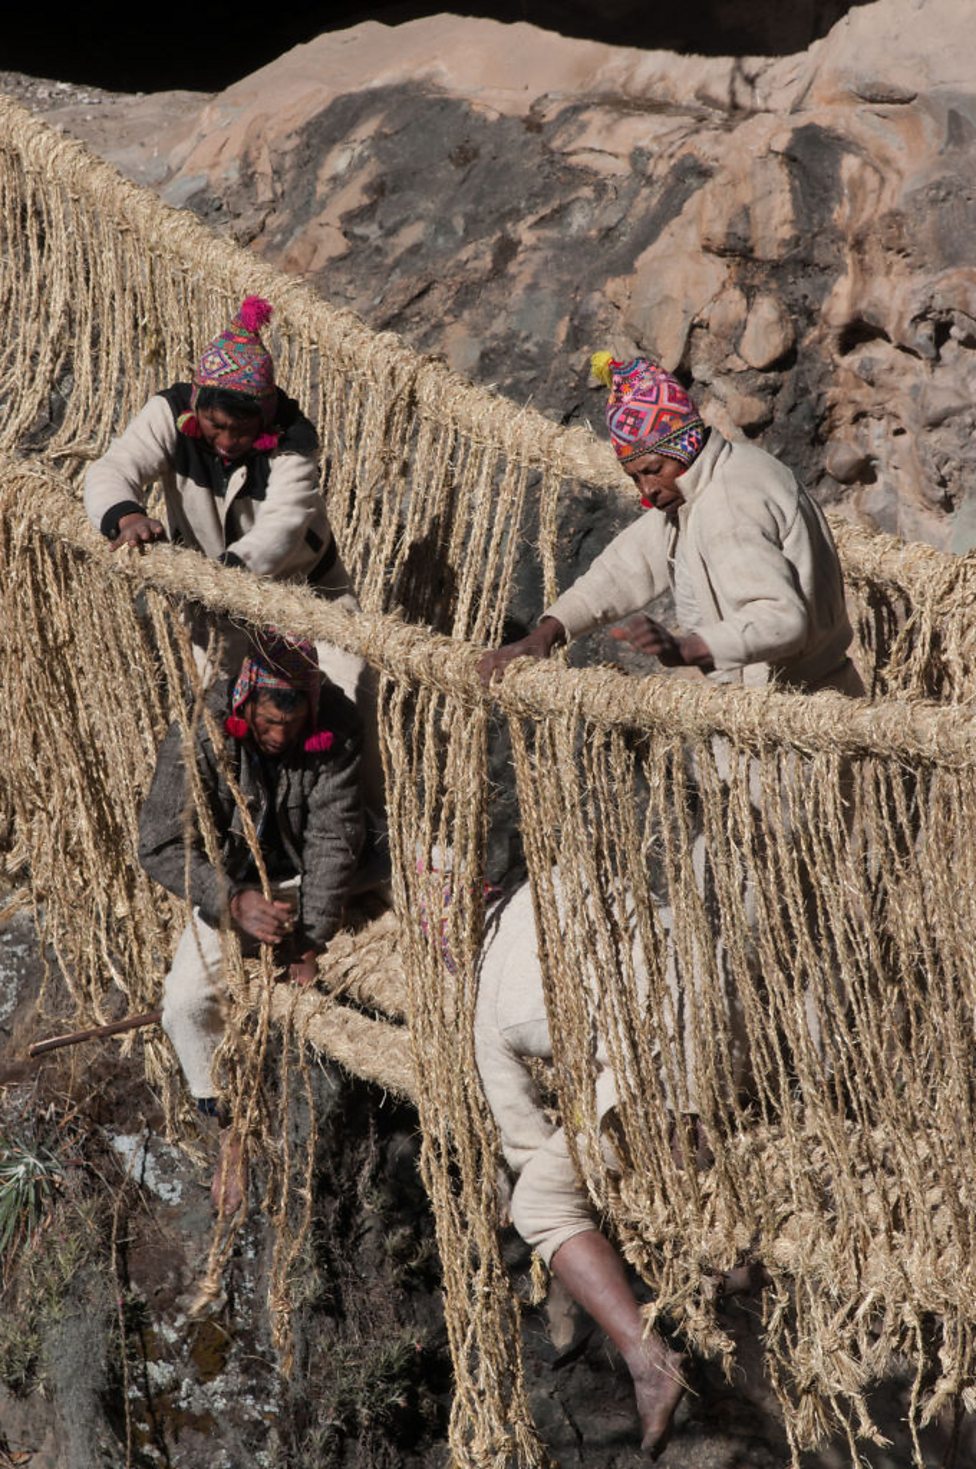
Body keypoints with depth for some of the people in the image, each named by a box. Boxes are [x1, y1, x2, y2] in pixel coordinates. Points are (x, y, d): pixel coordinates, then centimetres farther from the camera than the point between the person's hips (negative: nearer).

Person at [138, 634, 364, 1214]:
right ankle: (230, 1127, -2)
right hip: (229, 886, -1)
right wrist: (234, 902, -37)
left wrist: (312, 939, -22)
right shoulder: (201, 737, -26)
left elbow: (334, 839, -18)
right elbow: (162, 845, -24)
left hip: (306, 881, 1)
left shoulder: (335, 729, -21)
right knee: (186, 1003, -20)